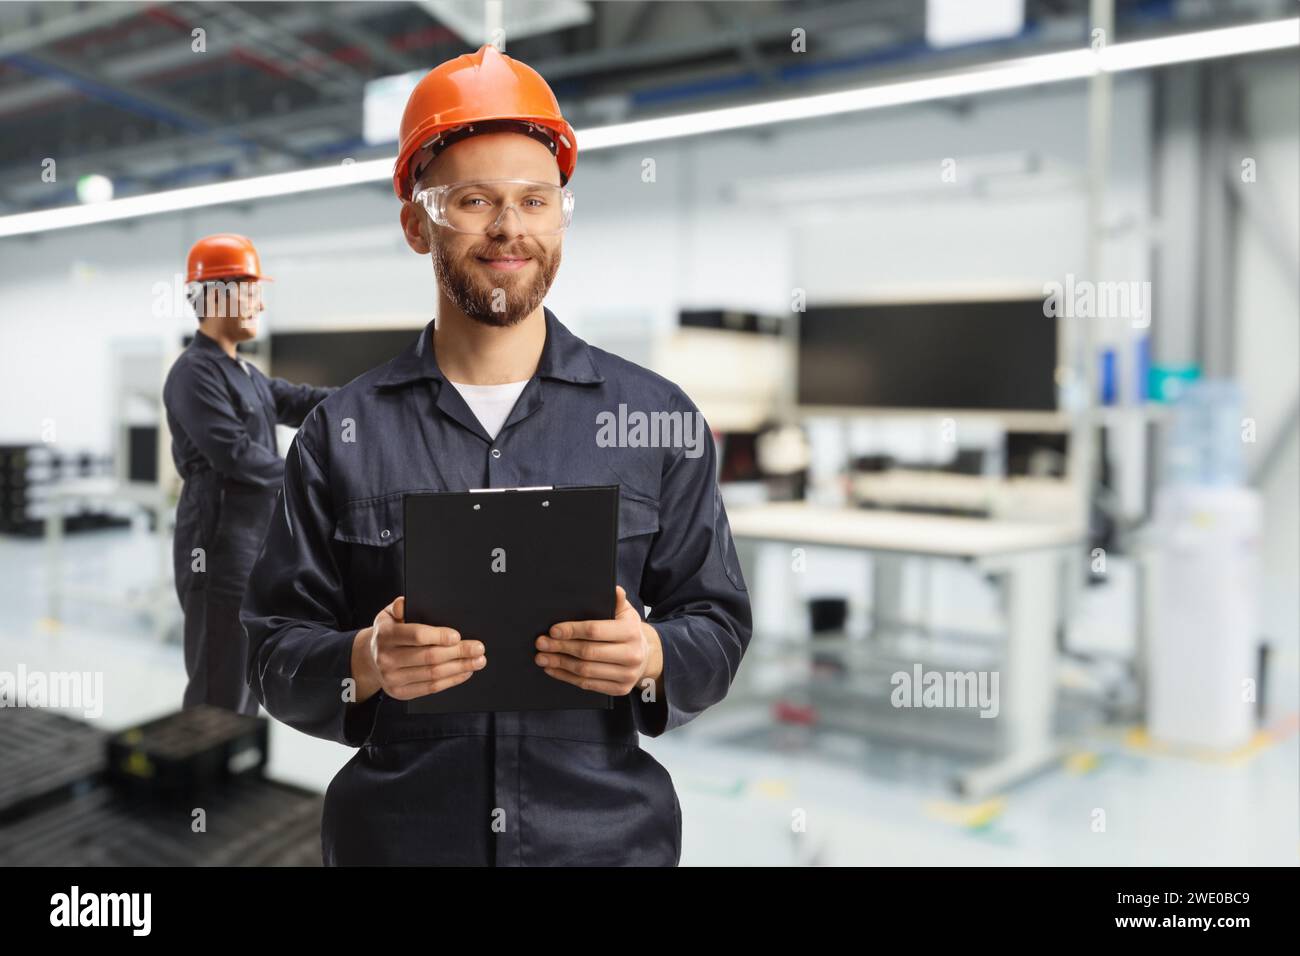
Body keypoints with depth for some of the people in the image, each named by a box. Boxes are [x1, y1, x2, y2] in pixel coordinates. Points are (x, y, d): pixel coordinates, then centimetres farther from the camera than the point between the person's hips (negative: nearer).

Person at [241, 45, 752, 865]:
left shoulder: (656, 416, 1)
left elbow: (718, 622, 3)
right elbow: (277, 651, 1)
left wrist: (650, 658, -17)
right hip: (398, 835, 0)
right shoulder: (345, 431, 1)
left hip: (609, 833, 0)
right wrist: (366, 662, -19)